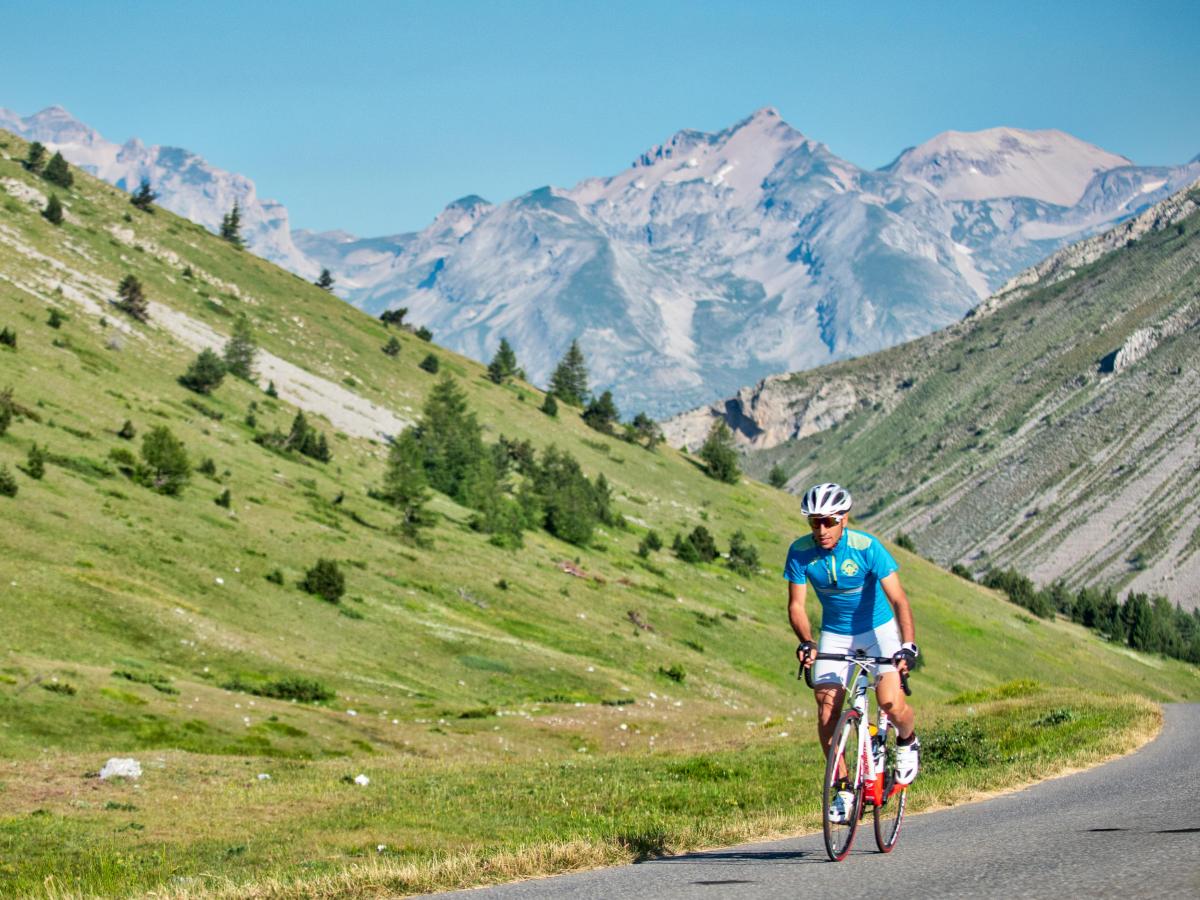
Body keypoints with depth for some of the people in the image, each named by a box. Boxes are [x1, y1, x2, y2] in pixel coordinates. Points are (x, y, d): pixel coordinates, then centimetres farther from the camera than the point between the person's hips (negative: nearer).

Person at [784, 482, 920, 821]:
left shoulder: (867, 547, -25)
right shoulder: (800, 551, -16)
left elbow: (898, 599, -28)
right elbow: (796, 604, -13)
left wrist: (908, 646, -42)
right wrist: (805, 642, -33)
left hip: (878, 629, -3)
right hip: (835, 634, 3)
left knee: (891, 703, -21)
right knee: (826, 708, -13)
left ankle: (907, 742, 14)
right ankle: (844, 789, -1)